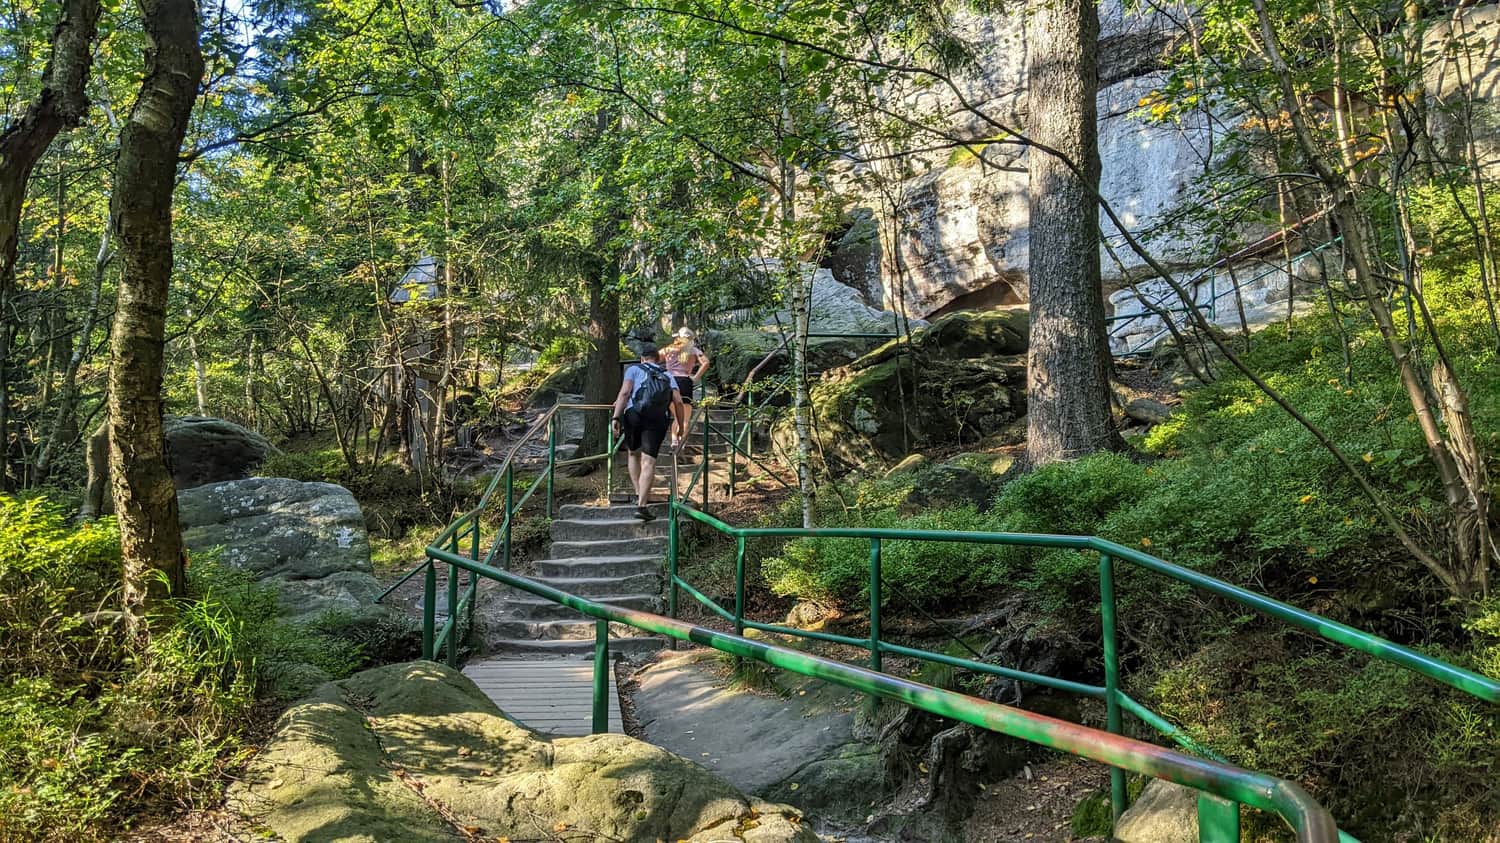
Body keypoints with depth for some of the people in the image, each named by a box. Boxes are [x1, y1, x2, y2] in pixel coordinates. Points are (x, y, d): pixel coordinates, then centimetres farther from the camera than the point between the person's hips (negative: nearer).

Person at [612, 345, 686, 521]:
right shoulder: (667, 376, 24)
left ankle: (639, 494, 19)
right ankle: (642, 505, -15)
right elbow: (678, 401, 11)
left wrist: (616, 416, -7)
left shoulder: (634, 369, 16)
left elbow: (625, 392, 0)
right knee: (648, 461, -4)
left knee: (633, 453, 23)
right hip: (658, 420, 1)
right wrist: (681, 426, 19)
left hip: (634, 415, 0)